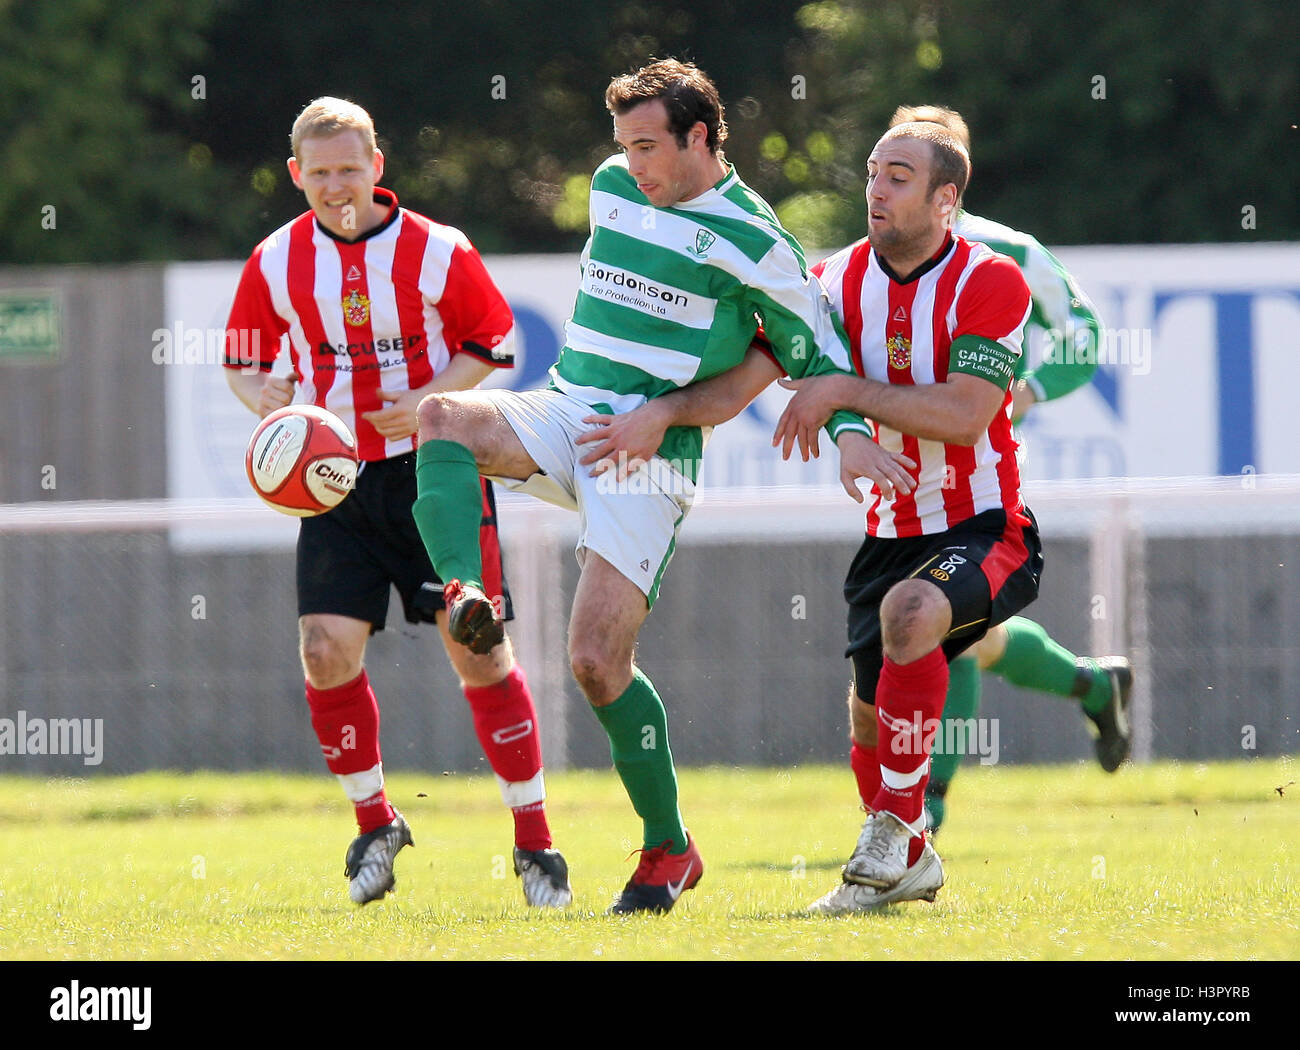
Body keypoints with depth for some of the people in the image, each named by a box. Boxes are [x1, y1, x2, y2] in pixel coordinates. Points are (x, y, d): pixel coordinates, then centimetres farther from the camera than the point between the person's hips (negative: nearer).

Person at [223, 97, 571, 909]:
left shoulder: (437, 252, -6)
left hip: (434, 467, -2)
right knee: (327, 652, -10)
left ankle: (536, 844, 2)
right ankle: (375, 826, 12)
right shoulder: (277, 263, 2)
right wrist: (263, 395, -10)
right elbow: (242, 359, 13)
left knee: (479, 648, -7)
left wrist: (429, 399, -14)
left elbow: (496, 340, 2)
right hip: (335, 475, 3)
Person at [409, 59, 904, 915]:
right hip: (565, 416, 7)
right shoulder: (614, 188, 12)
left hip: (652, 451, -6)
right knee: (443, 415, -24)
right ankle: (466, 596, -37)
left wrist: (850, 430, -13)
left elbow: (812, 344, 1)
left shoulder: (749, 238, -7)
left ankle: (669, 849, 2)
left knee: (597, 658, -13)